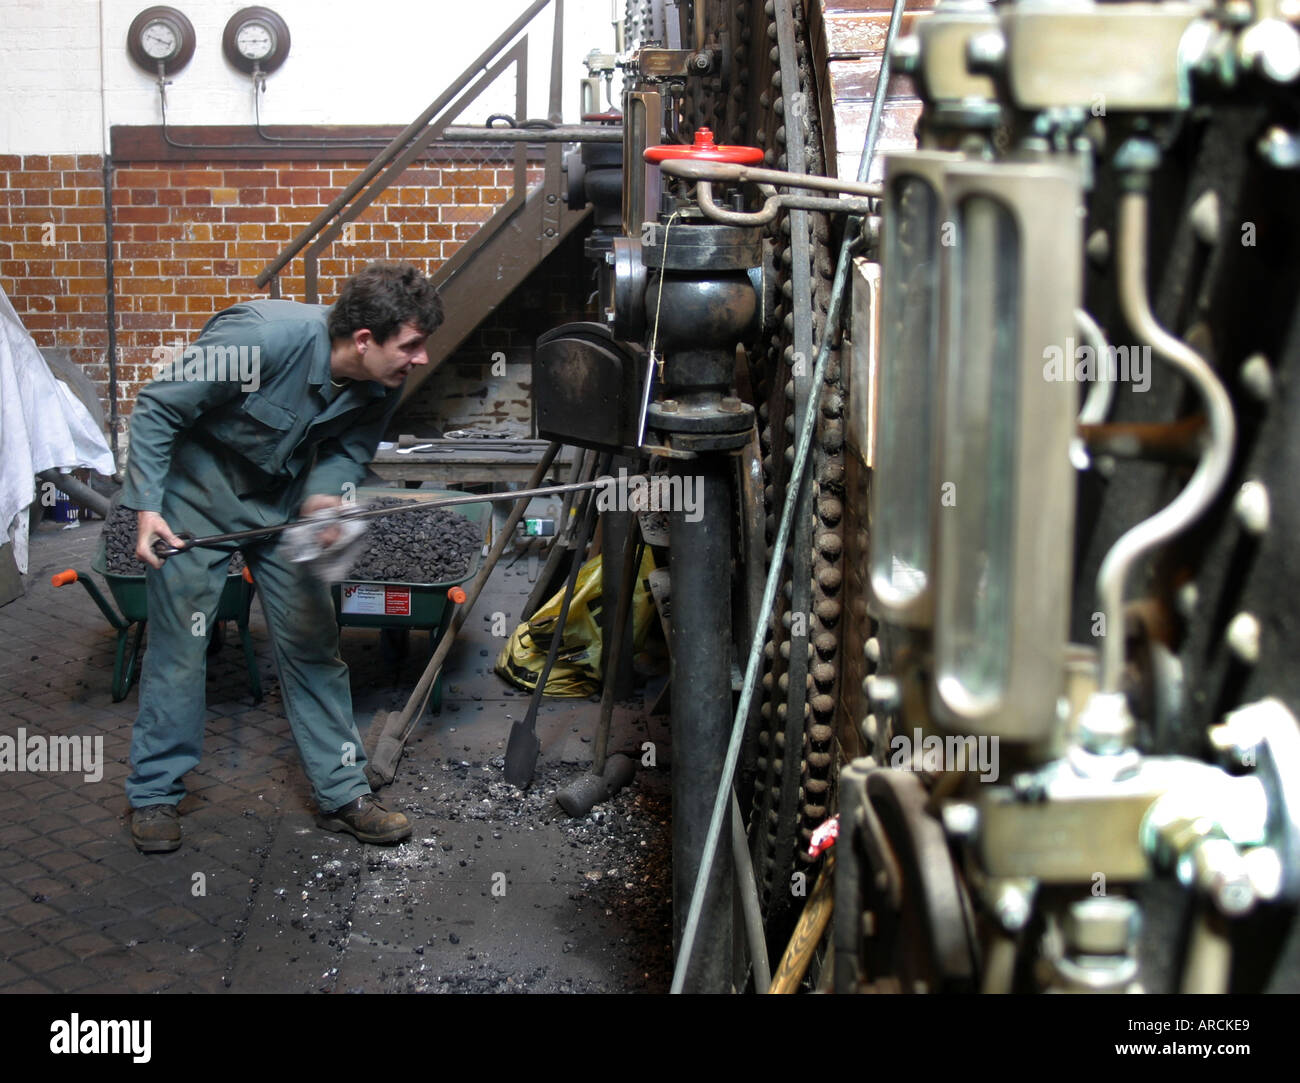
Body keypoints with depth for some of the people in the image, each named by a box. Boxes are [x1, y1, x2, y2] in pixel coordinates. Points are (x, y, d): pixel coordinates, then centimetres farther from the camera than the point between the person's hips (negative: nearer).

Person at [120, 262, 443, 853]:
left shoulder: (381, 385, -16)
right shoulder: (264, 338, -34)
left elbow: (348, 450, 0)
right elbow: (156, 408, -23)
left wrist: (326, 497, -23)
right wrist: (147, 508, -26)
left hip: (282, 496, 5)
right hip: (199, 488, -5)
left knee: (312, 640, 4)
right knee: (178, 641, -2)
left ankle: (342, 791, 13)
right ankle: (154, 793, 15)